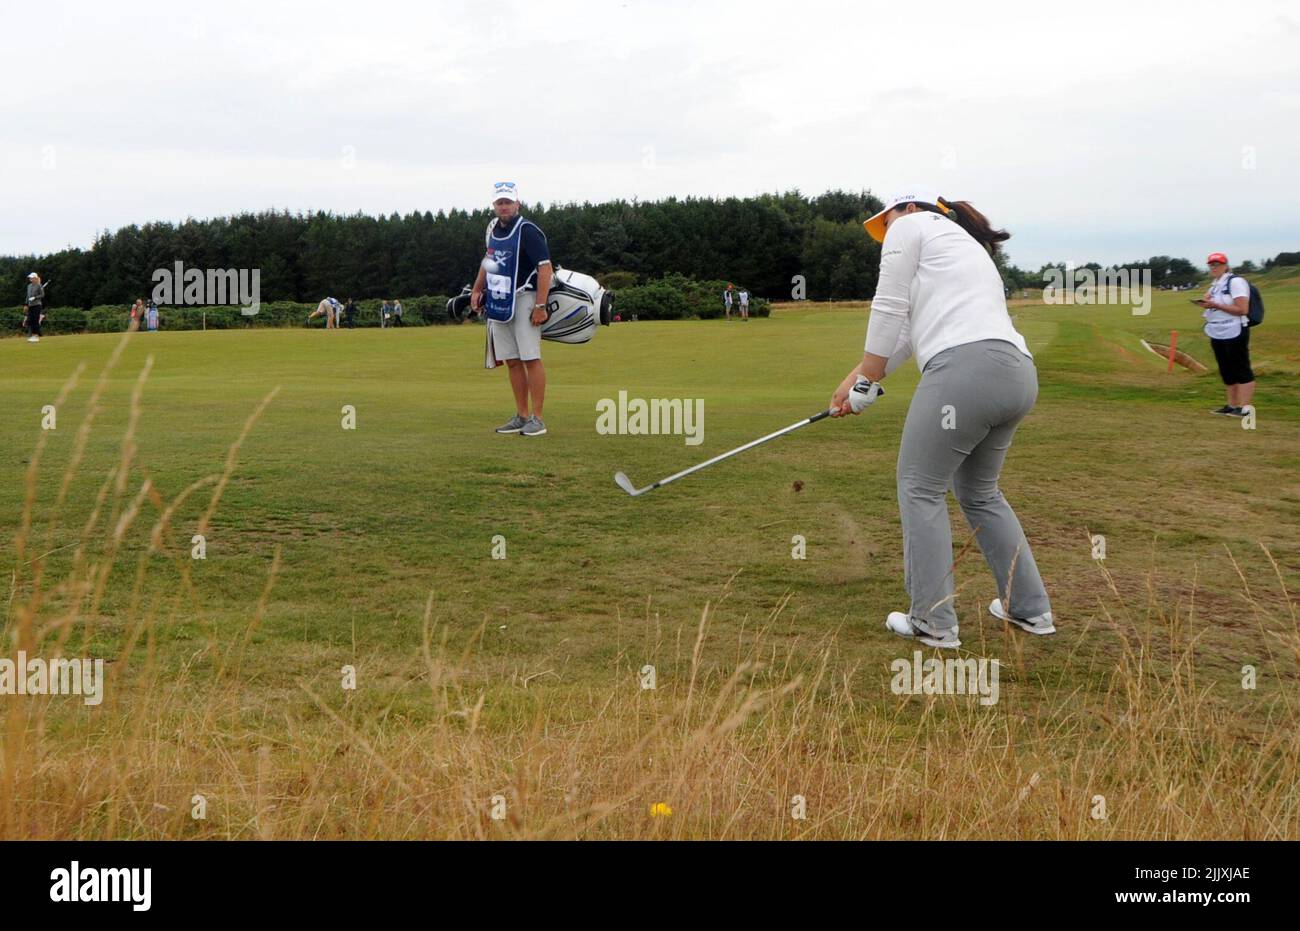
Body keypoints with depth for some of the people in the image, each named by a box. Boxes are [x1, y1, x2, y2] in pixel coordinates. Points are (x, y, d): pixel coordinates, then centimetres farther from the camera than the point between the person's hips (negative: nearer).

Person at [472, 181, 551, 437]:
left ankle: (537, 419, -6)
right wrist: (477, 289, 23)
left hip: (523, 299, -7)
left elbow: (545, 267, -17)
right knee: (512, 361, 8)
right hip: (498, 302, 8)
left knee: (530, 359, -8)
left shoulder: (527, 231, -12)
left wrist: (540, 306, -21)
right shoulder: (493, 228, 12)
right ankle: (522, 416, 14)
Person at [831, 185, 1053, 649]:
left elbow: (890, 310, 6)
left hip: (966, 368, -9)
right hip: (1017, 373, 9)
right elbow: (909, 326, 31)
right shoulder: (968, 246, 35)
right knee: (979, 491, 24)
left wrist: (866, 379, 17)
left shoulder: (910, 227, 10)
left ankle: (933, 623, 5)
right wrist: (859, 377, 30)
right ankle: (1030, 609, 25)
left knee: (921, 489, 5)